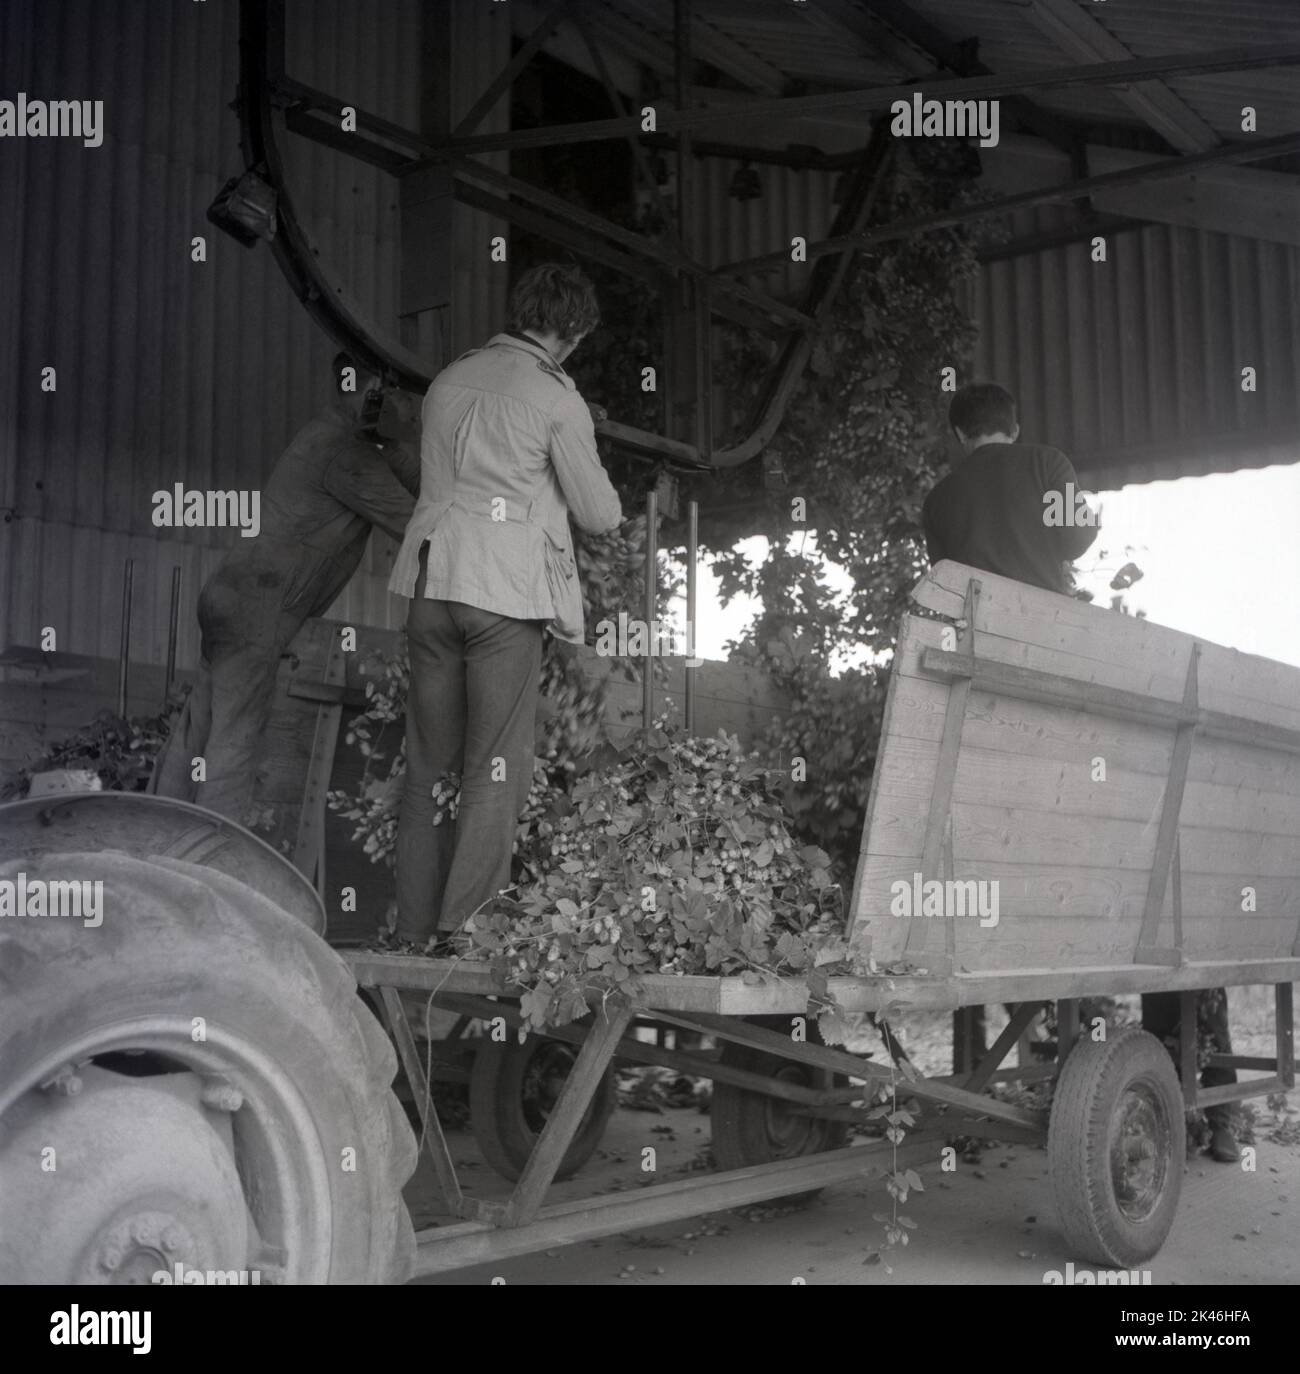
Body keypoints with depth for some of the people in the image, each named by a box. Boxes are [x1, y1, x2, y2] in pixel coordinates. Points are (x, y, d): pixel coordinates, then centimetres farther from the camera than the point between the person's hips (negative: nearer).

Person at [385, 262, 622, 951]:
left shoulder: (448, 381, 14)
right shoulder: (556, 397, -3)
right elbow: (600, 514, 0)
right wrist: (607, 499, 23)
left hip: (432, 582, 5)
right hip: (504, 590, -5)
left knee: (429, 761, 11)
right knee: (495, 766, 1)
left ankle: (414, 927, 15)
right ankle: (467, 929, 1)